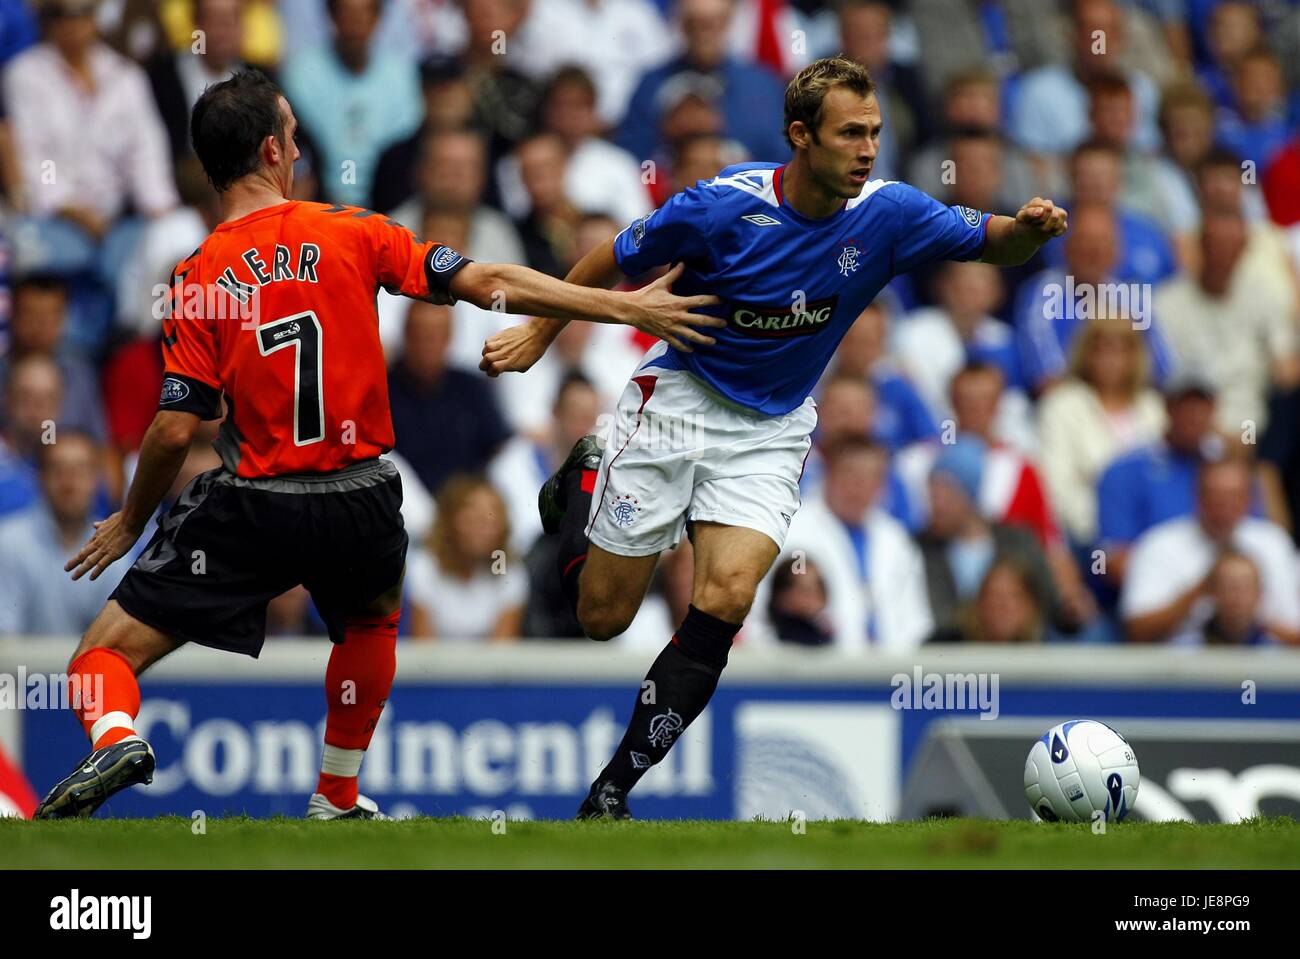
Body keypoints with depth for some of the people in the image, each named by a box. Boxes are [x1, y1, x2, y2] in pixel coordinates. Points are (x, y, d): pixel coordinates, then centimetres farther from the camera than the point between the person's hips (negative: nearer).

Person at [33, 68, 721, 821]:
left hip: (250, 510, -2)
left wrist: (129, 522, 8)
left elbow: (176, 428, -8)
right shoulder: (352, 235, -2)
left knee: (109, 651, 4)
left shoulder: (197, 279, -6)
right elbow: (487, 282, -3)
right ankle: (339, 800, 39)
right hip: (359, 513, 2)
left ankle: (114, 737, -30)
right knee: (374, 615, 36)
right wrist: (626, 307, 2)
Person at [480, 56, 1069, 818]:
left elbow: (991, 243, -6)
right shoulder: (724, 207, -21)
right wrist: (539, 333, 1)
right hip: (677, 403, -2)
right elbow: (614, 260, -6)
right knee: (602, 615, 6)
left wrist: (1031, 227, -29)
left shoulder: (887, 213, -14)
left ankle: (611, 791, -9)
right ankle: (586, 477, 40)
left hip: (772, 431, 2)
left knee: (726, 599, -20)